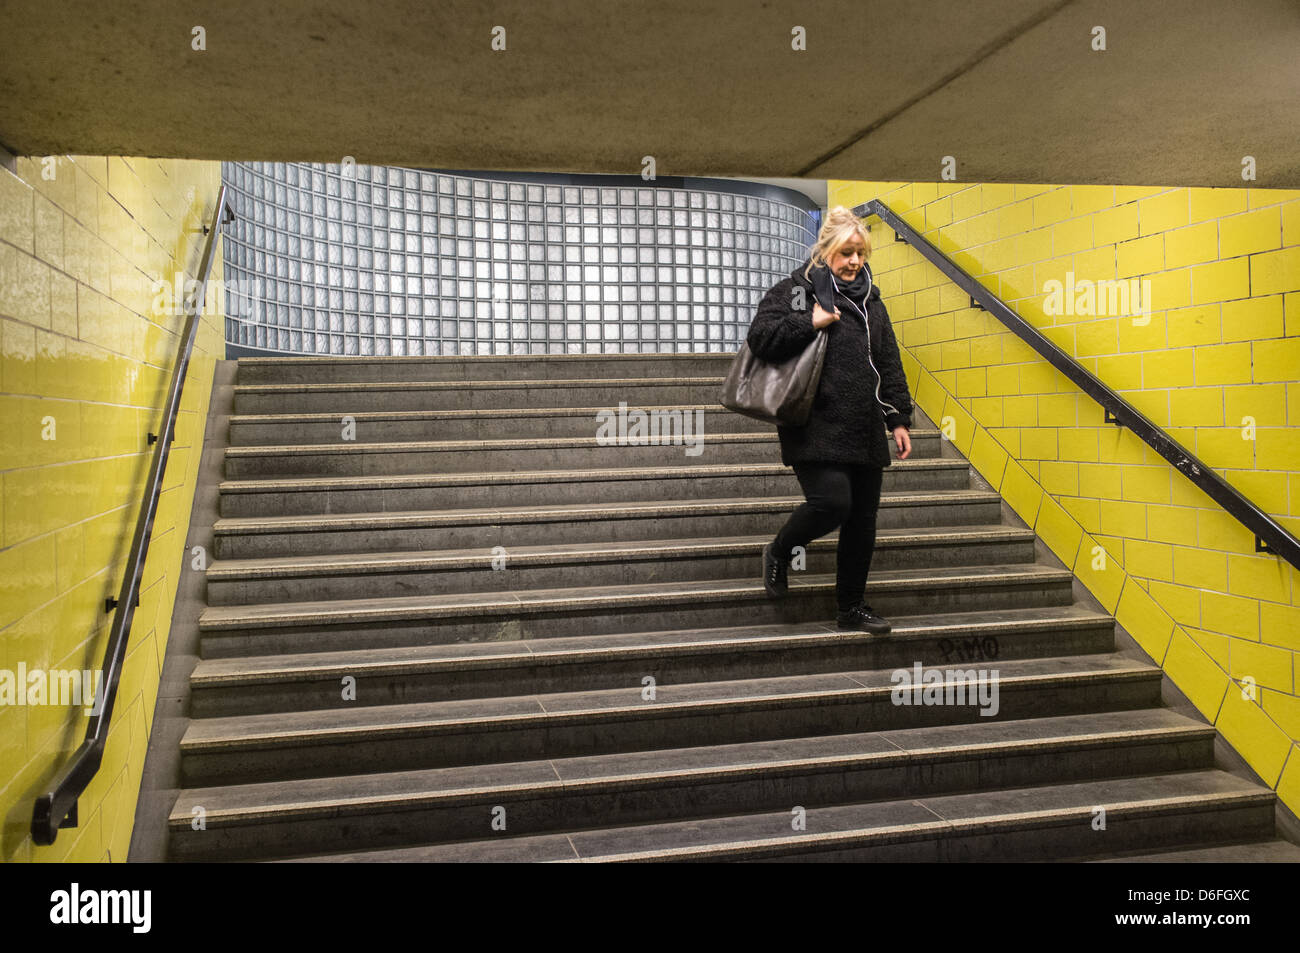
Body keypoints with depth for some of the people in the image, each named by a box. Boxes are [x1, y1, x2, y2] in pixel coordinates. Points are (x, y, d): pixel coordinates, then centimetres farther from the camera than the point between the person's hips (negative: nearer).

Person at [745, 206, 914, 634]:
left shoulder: (870, 300, 18)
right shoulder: (793, 290, 1)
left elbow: (890, 365, 18)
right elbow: (760, 337, -11)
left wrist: (899, 419, 11)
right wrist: (810, 322, -14)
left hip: (866, 432, 6)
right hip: (817, 429, -6)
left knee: (863, 521, 6)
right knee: (832, 502, -21)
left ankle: (852, 607, 21)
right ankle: (779, 551, 11)